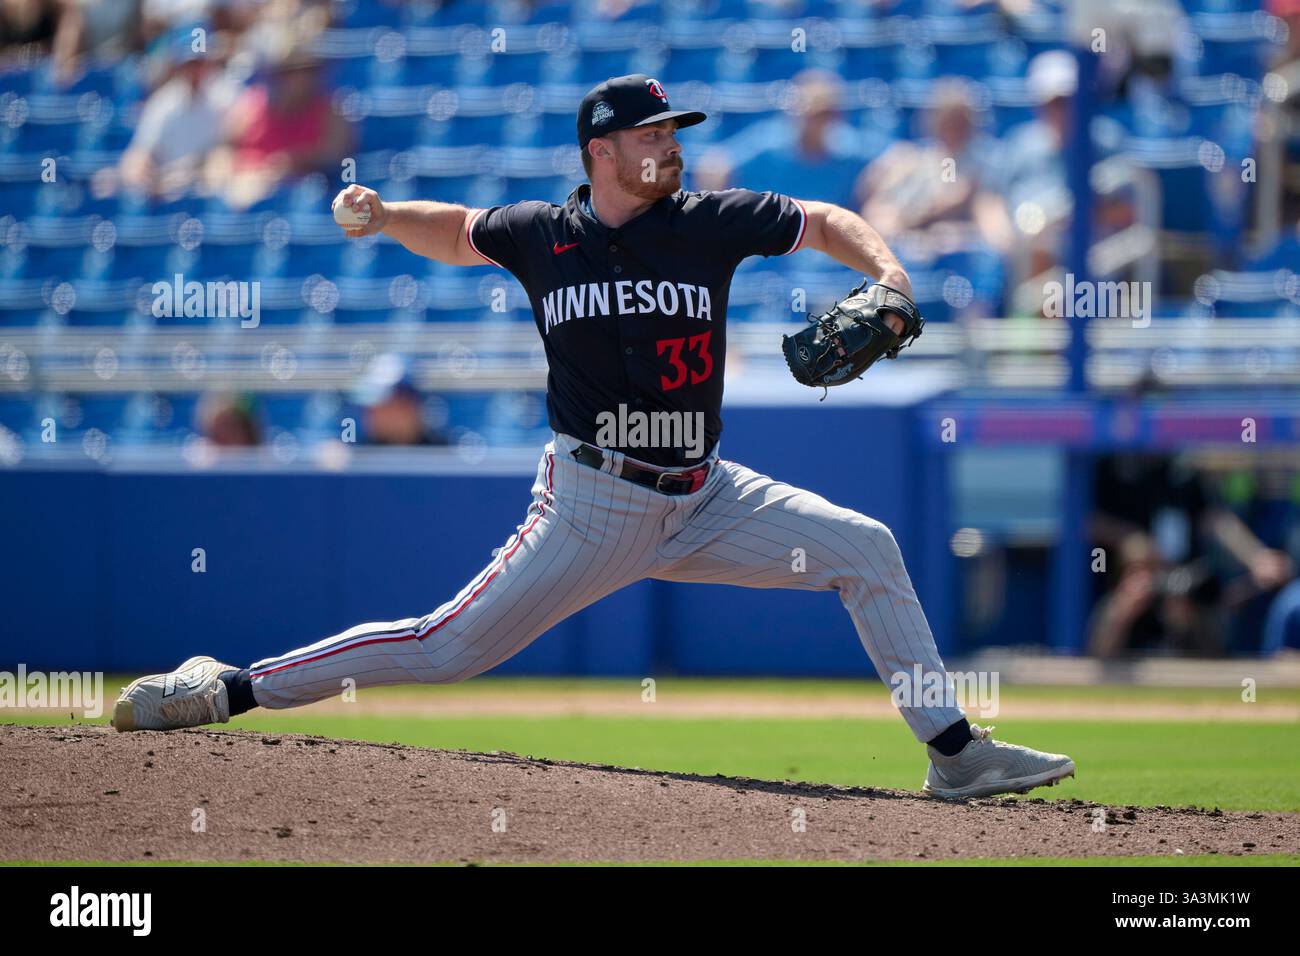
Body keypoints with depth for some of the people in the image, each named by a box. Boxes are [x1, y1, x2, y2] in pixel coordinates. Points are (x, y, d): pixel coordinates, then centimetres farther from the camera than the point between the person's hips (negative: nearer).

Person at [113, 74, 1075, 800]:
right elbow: (457, 231, 19)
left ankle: (954, 751, -1)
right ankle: (231, 688, 2)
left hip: (703, 498, 3)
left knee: (864, 548, -7)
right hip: (592, 506, -3)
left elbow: (823, 222, 6)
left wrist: (886, 270, -14)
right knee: (448, 647, -7)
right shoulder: (540, 234, -1)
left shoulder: (710, 222, -1)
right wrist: (384, 216, 1)